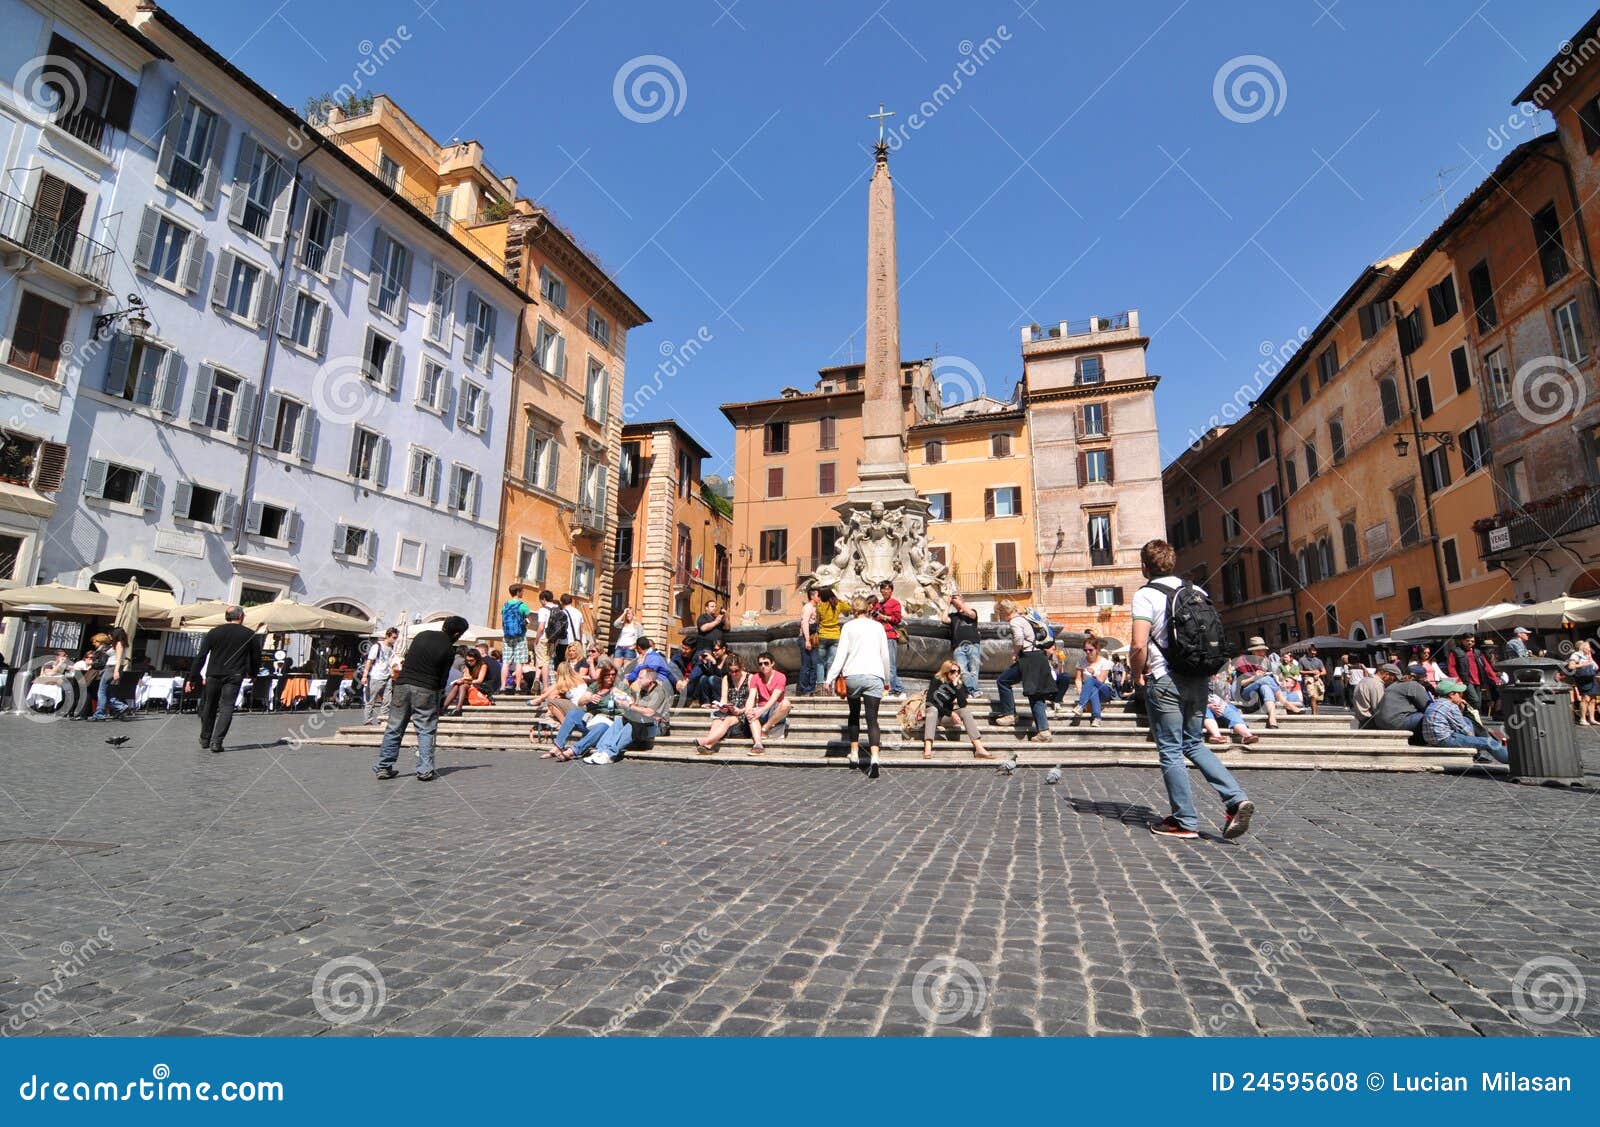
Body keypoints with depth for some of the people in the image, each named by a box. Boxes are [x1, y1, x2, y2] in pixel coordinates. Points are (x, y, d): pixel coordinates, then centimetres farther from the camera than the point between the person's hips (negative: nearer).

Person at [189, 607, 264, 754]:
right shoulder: (250, 635, 4)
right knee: (226, 708, -2)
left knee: (209, 706, 17)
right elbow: (256, 658, 9)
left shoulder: (213, 632, 6)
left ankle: (205, 739, 28)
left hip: (213, 675, 2)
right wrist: (252, 673, 26)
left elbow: (200, 657, 3)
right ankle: (216, 741, -11)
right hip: (234, 676, -2)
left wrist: (192, 678, 5)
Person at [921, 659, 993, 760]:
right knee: (932, 709, -36)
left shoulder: (960, 684, -6)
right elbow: (930, 702, -18)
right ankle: (927, 749, -53)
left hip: (946, 716, 3)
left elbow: (963, 705, -19)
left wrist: (956, 685, -26)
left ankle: (979, 748, -33)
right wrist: (951, 713, -22)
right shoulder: (936, 681, -13)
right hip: (932, 714, -3)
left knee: (966, 710, -20)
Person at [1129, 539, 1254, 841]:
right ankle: (1236, 798, 4)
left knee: (1170, 751, 4)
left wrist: (1137, 675, -3)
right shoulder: (1197, 591, 10)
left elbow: (1139, 645, -20)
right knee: (1195, 745, 19)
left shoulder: (1146, 594, -11)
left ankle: (1184, 821, 10)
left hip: (1164, 681, -6)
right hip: (1198, 680, 7)